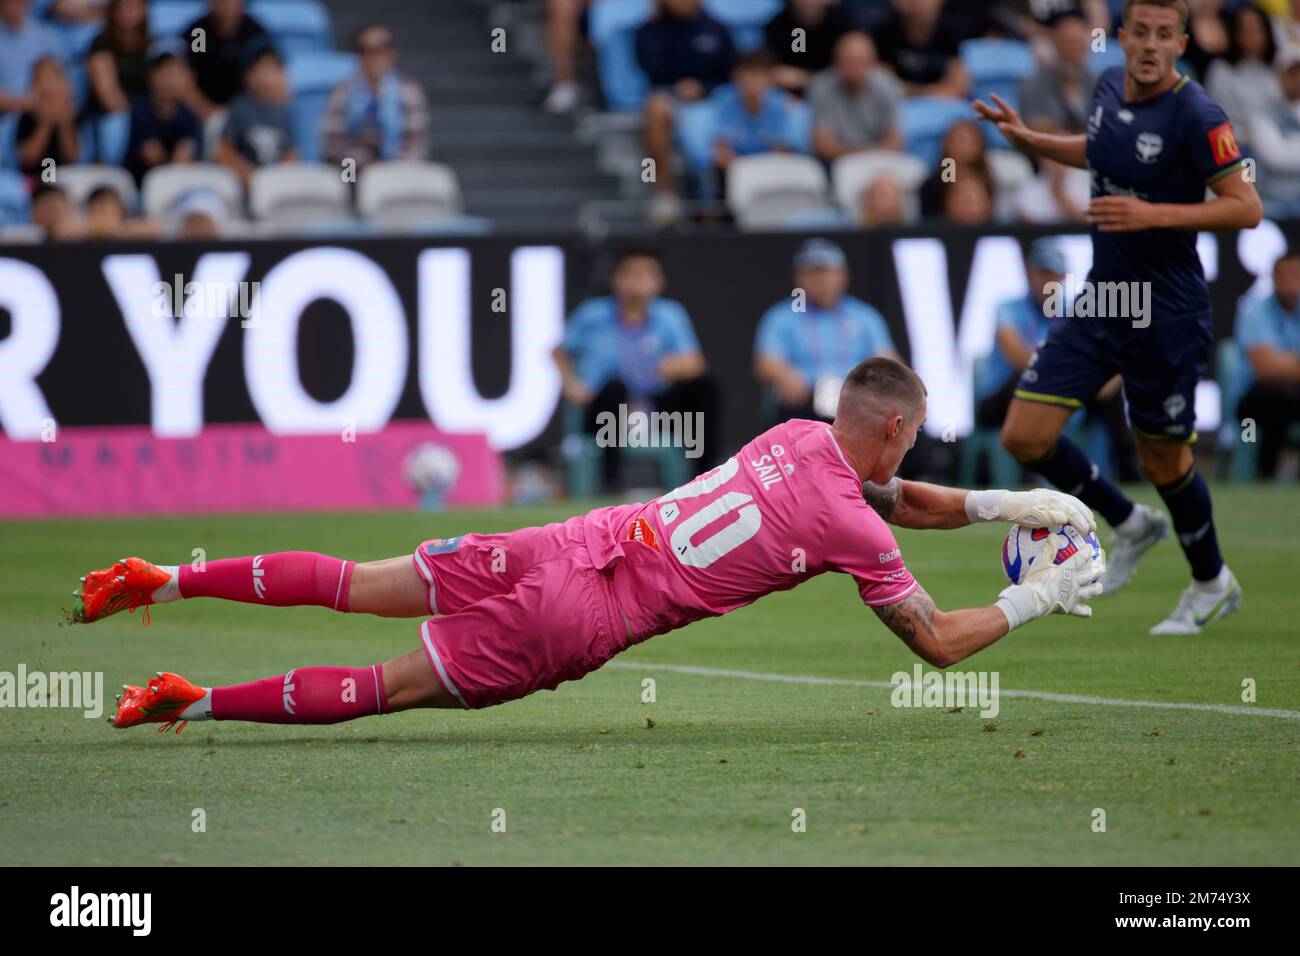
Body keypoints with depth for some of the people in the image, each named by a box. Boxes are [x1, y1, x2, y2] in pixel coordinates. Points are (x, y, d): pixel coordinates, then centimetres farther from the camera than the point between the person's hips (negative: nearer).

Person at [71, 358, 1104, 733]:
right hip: (580, 624, -6)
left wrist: (1001, 503, 18)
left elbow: (897, 498, 29)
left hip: (573, 544, 6)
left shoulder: (799, 434, 11)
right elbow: (938, 642, -2)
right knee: (380, 688, -1)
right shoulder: (848, 529, -10)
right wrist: (1042, 598, 8)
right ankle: (197, 703, -6)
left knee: (354, 585, 10)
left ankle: (165, 580, 4)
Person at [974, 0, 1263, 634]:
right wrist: (1028, 139, 13)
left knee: (1163, 461, 8)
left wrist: (1155, 214, -25)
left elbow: (1246, 207, -18)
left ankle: (1212, 583, 35)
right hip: (1100, 298, 7)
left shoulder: (1195, 116, -19)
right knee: (1025, 437, -1)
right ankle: (1130, 525, 24)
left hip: (1166, 314, -7)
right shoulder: (1109, 87, 3)